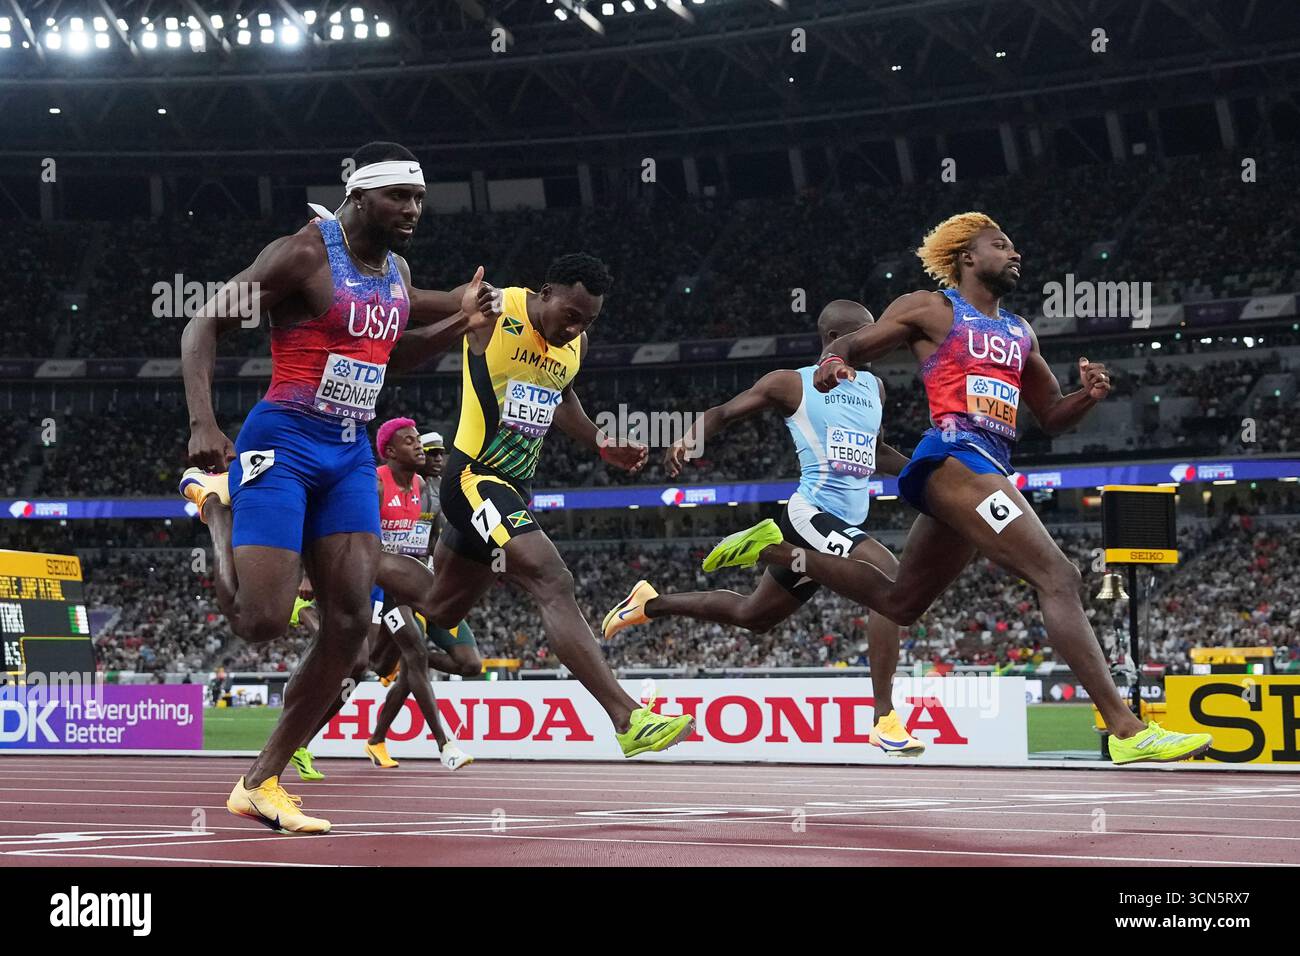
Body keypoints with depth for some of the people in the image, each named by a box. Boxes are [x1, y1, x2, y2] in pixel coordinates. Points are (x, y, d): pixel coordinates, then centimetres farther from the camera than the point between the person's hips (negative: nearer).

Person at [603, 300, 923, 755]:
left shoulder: (873, 387, 16)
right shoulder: (792, 383, -4)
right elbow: (723, 413, 2)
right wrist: (689, 437, -18)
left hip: (848, 525, 8)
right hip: (812, 515, -8)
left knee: (752, 615, 19)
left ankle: (651, 603, 40)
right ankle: (884, 721, -26)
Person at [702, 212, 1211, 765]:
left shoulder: (1019, 331, 24)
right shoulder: (930, 309, 5)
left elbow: (1052, 418, 27)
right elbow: (850, 344, 6)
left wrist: (1087, 396, 5)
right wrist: (834, 361, -20)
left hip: (988, 467, 9)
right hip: (957, 455, -9)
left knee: (900, 602, 19)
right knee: (1058, 578, -19)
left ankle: (775, 551, 31)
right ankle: (1127, 732, -25)